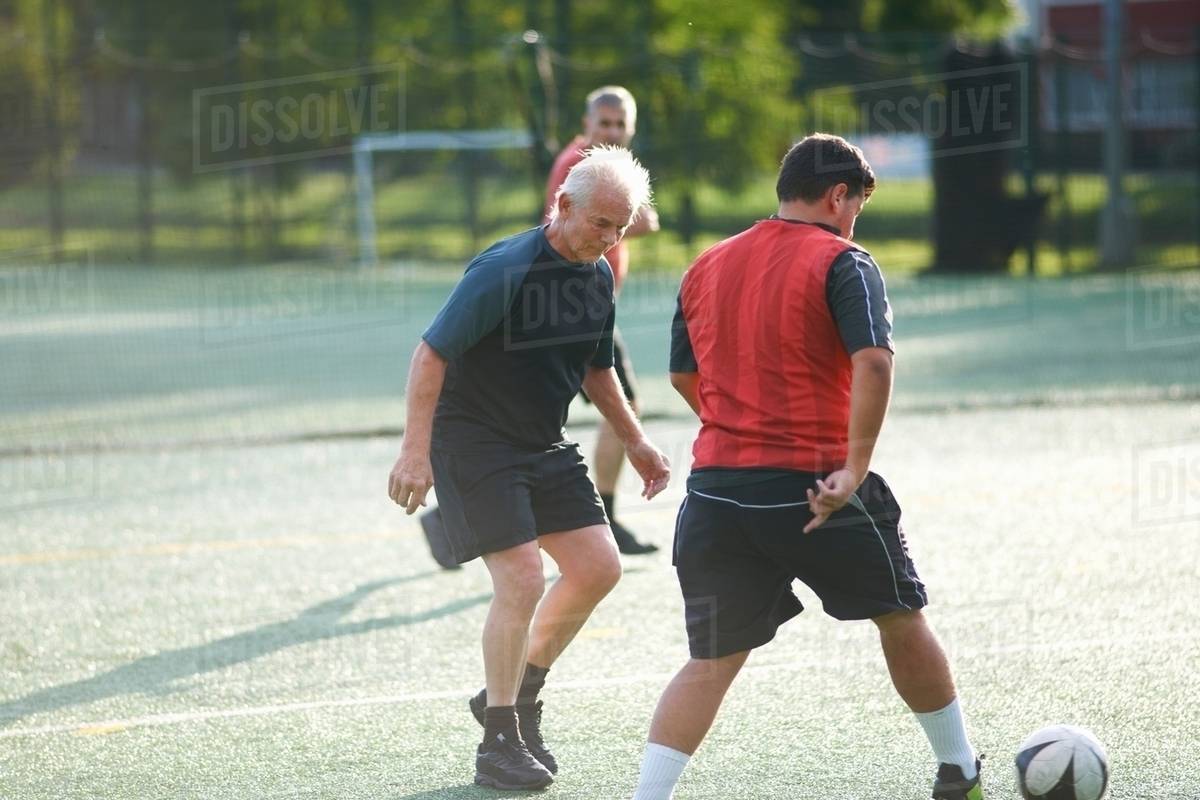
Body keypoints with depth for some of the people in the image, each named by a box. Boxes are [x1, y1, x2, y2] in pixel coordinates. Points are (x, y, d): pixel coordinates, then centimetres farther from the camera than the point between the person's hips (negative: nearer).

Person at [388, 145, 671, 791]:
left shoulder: (598, 276, 3)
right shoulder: (504, 271, -22)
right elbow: (431, 354, -22)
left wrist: (634, 441, 19)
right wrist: (415, 451, -27)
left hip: (545, 446, 8)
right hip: (474, 443, -8)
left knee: (598, 567, 4)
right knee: (521, 582, -15)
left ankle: (520, 697, 21)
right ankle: (498, 744, -3)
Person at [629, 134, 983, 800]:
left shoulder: (708, 266, 13)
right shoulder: (842, 263, -5)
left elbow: (683, 376, 21)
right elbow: (873, 361, -20)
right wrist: (855, 468, -20)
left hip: (716, 493, 4)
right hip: (815, 489, -4)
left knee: (710, 664, 8)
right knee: (901, 621, 17)